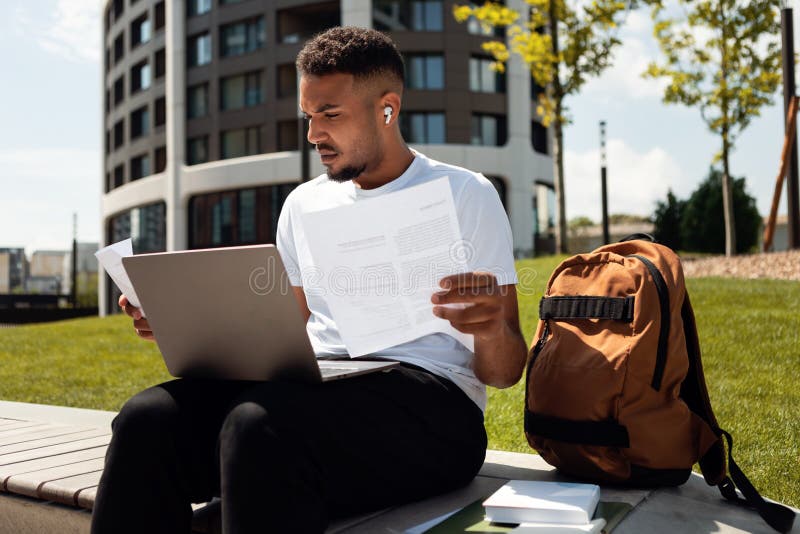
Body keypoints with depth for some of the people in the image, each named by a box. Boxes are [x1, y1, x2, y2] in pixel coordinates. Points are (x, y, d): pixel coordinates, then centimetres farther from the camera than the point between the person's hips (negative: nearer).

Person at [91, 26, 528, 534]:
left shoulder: (465, 194, 3)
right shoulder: (304, 204, 18)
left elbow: (504, 372, 1)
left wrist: (492, 330, -24)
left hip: (432, 404, -4)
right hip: (313, 387, 5)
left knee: (260, 423, -35)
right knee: (148, 417, -23)